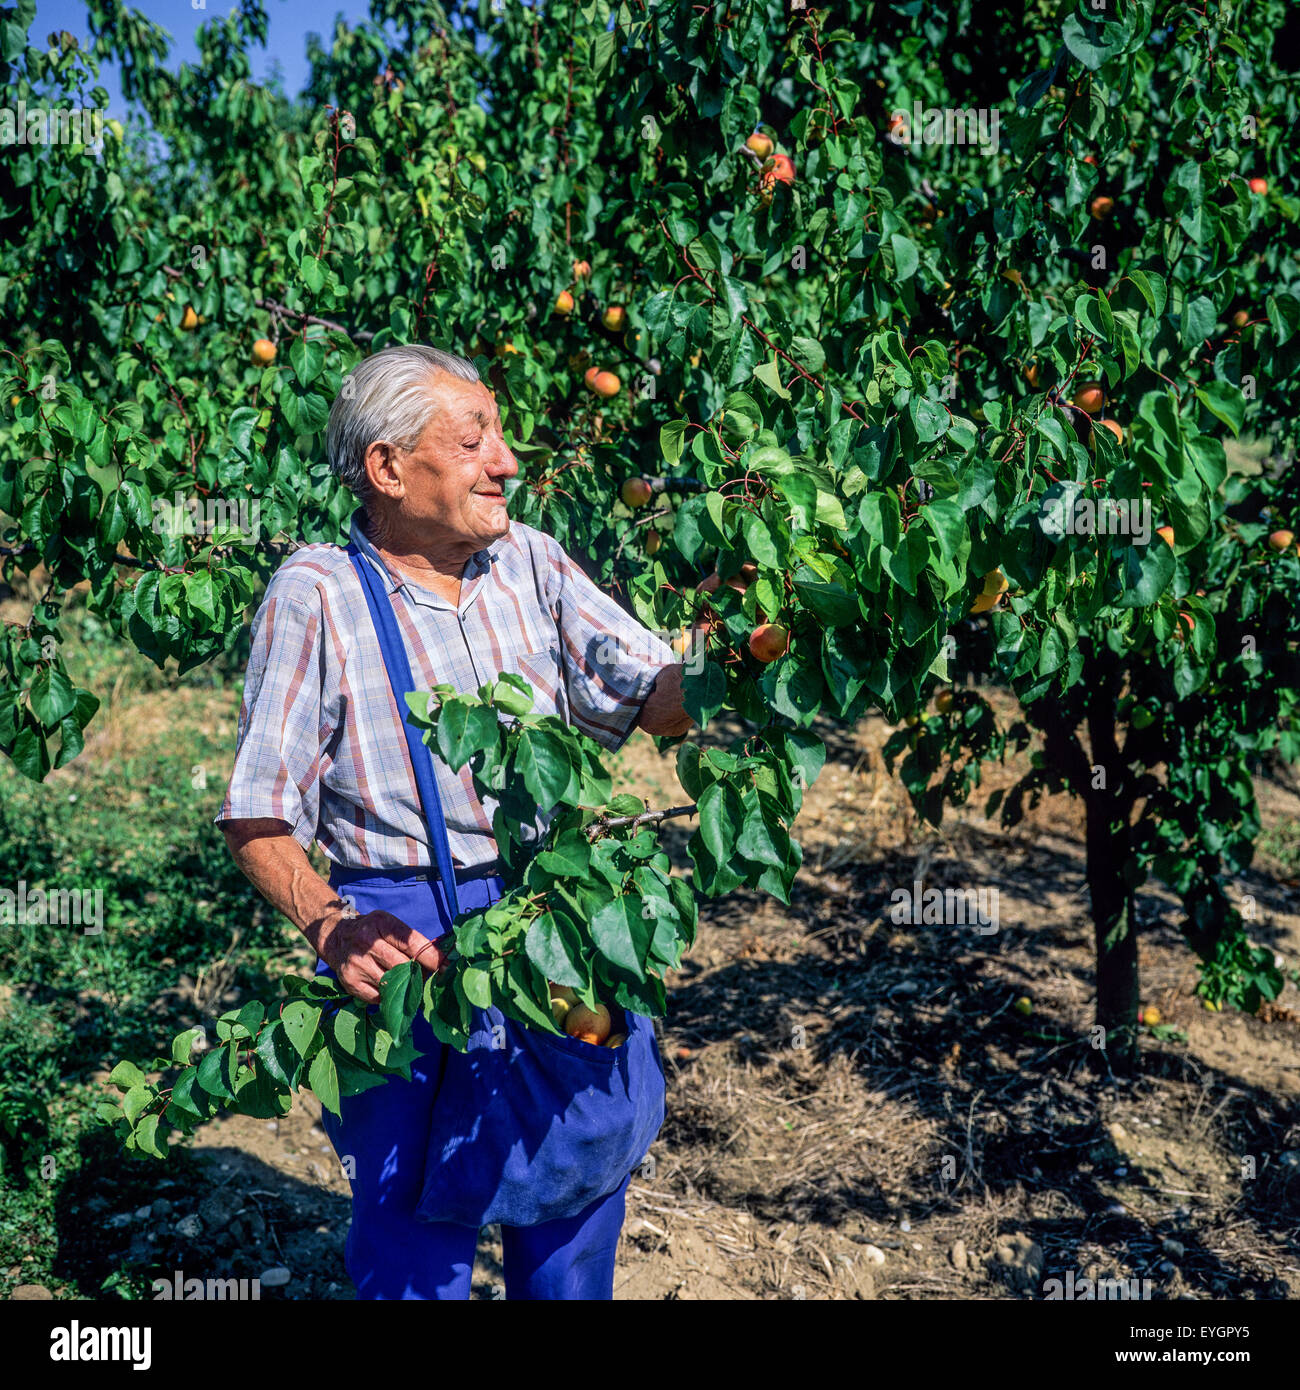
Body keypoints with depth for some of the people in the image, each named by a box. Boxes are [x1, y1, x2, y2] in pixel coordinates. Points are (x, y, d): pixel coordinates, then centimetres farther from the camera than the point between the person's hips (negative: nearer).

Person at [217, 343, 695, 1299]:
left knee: (580, 1182, 18)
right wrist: (331, 925, -25)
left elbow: (662, 696, -4)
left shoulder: (529, 562, 3)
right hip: (414, 938, -4)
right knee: (421, 1217, 7)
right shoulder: (317, 595, -8)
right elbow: (259, 819, -8)